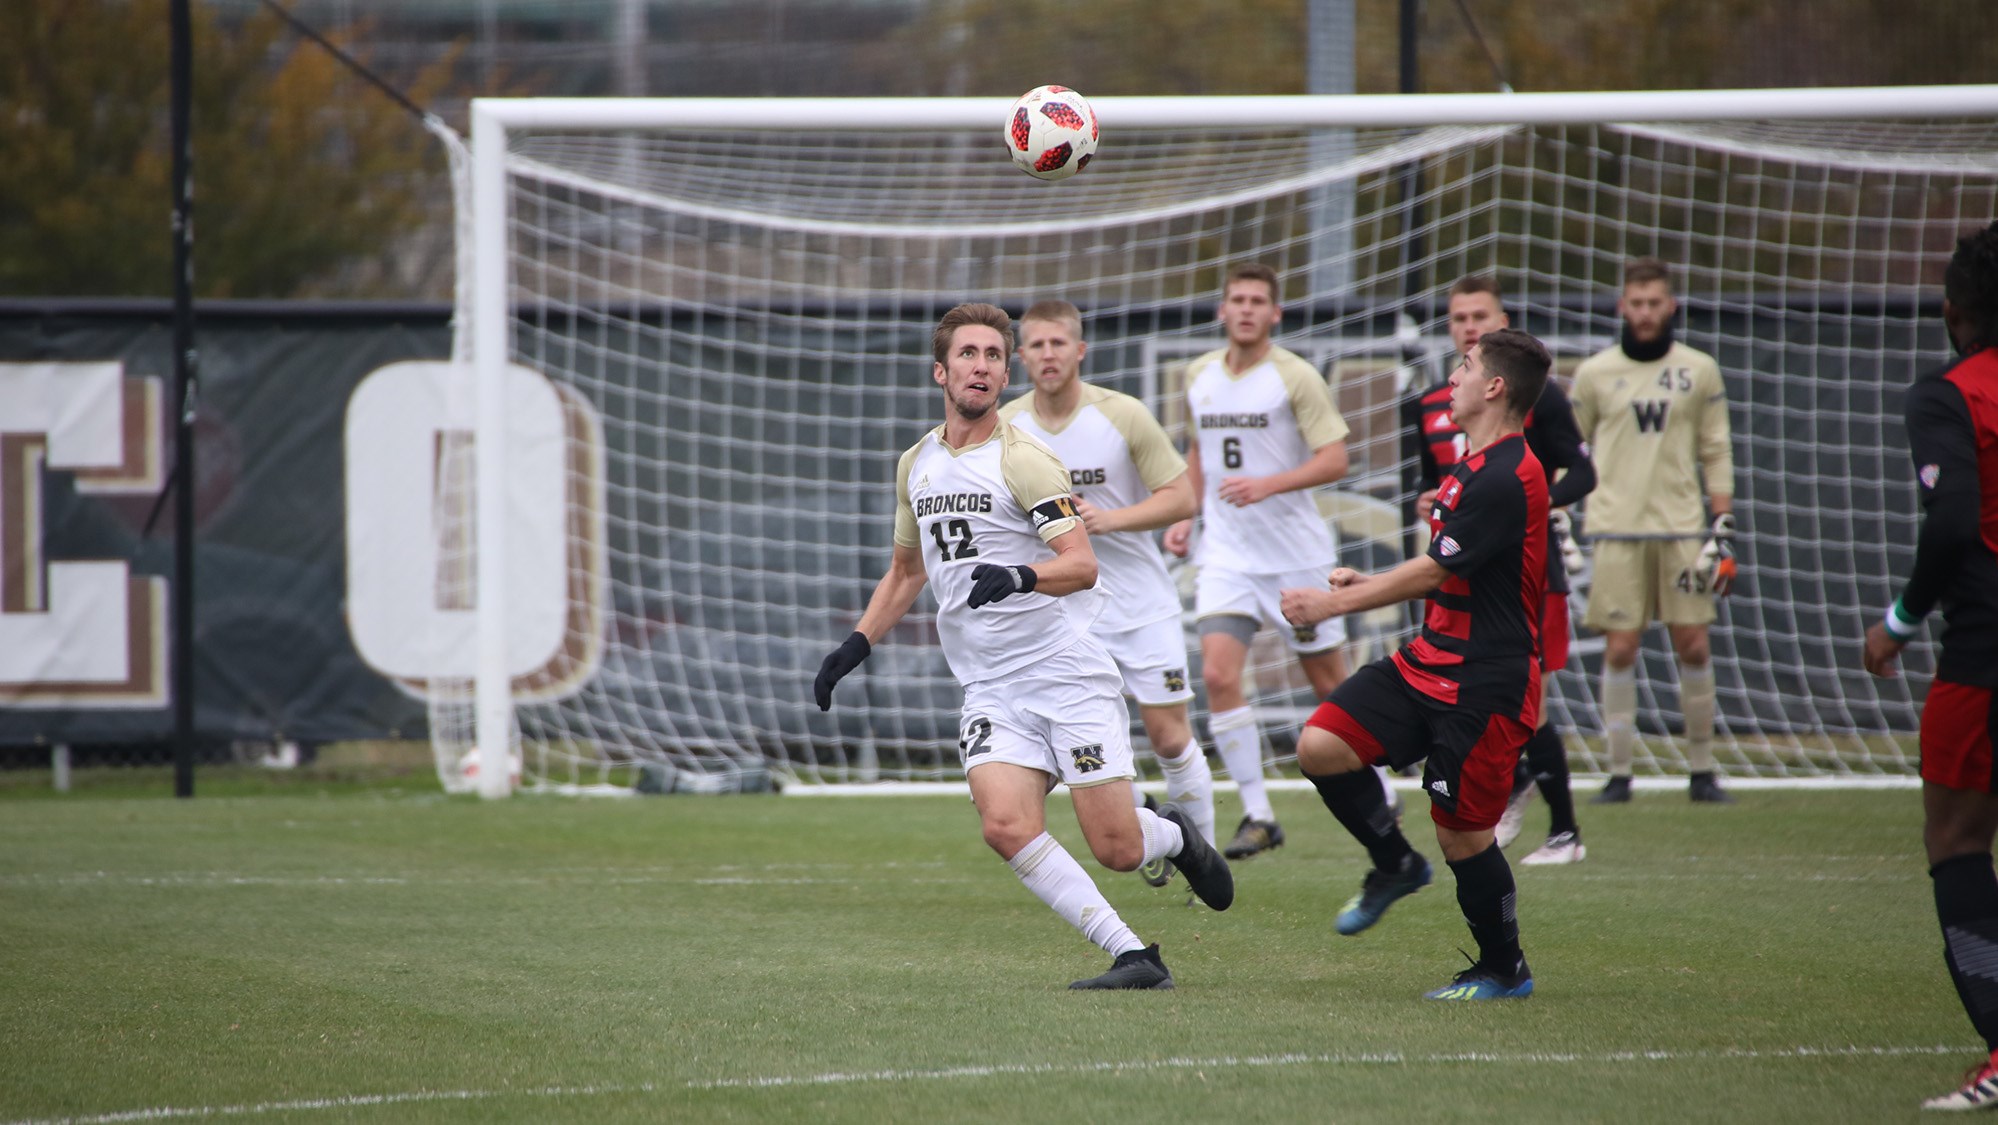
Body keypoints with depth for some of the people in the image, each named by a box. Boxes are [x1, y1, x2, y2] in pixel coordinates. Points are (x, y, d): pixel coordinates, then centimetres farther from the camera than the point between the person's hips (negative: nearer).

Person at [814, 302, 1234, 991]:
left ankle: (1175, 836, 31)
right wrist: (856, 646, 17)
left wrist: (1018, 577, -36)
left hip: (1068, 676, -5)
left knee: (1116, 850, -6)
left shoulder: (1023, 461, -8)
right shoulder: (916, 466, 12)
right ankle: (1134, 958, -13)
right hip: (990, 693, 5)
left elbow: (1082, 566, -18)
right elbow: (906, 572, 27)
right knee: (1007, 826, -20)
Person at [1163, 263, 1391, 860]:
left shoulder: (1295, 377, -9)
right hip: (1226, 554, 4)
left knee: (1330, 683, 5)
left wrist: (1267, 484, -26)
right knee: (1218, 675, -14)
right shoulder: (1200, 376, 7)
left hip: (1297, 552, -4)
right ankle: (1257, 815, -7)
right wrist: (1184, 516, 11)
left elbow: (1334, 459, -13)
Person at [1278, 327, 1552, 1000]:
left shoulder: (1506, 479, -20)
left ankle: (1505, 970, 17)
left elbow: (1433, 572, -18)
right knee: (1320, 746, -5)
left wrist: (1334, 603, -10)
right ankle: (1395, 867, 16)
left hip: (1484, 685, -9)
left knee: (1463, 837, -2)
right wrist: (1367, 585, 13)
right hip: (1427, 664, 9)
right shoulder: (1473, 466, 13)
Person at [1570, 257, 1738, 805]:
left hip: (1682, 528, 1)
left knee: (1693, 647, -1)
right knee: (1619, 651, -4)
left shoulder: (1698, 371, 6)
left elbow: (1716, 455, 8)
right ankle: (1619, 774, 1)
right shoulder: (1595, 374, 5)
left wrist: (1724, 532, 2)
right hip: (1617, 529, -1)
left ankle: (1702, 771, 8)